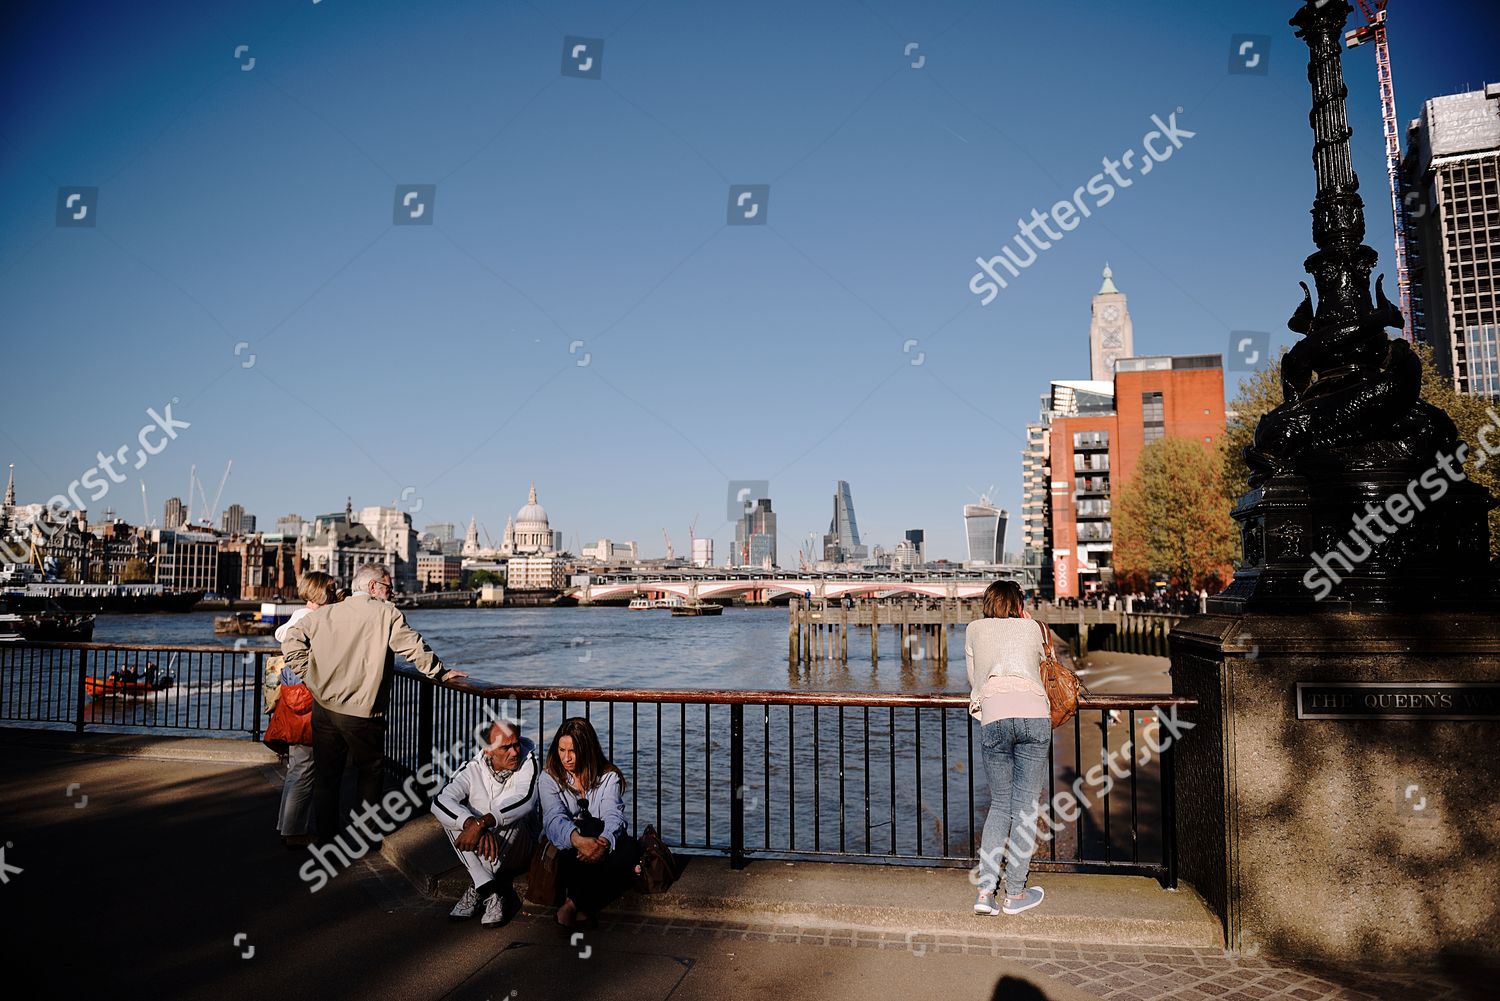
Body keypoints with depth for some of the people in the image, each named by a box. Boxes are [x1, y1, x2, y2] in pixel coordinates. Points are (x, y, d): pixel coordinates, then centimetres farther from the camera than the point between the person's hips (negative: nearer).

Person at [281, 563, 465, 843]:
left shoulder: (324, 613, 6)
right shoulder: (386, 613, -8)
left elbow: (292, 641, 1)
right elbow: (414, 647, -9)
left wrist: (310, 675, 7)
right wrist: (441, 673, 3)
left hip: (324, 709, 4)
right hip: (362, 713, -4)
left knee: (325, 775, 13)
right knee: (370, 772, 16)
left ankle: (325, 839, 20)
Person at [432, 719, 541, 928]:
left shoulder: (528, 763, -13)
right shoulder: (473, 770, -7)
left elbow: (524, 800, -33)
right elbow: (440, 801, -23)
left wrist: (482, 823, -43)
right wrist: (472, 824, -40)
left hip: (520, 849, -3)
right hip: (479, 854, 3)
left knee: (512, 821, -33)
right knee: (449, 816, -21)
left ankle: (478, 890, -14)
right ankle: (493, 893, -25)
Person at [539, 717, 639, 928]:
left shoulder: (609, 777, 6)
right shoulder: (549, 778, 4)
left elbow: (614, 817, -11)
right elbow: (555, 819, -15)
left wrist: (604, 842, -35)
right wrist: (579, 840, -37)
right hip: (564, 853, -2)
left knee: (631, 847, -32)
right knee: (591, 825, -34)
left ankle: (574, 903, -33)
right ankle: (584, 907, -38)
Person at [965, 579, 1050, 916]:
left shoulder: (974, 629, 21)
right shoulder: (1032, 627, 21)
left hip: (994, 715, 1)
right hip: (1035, 712, 0)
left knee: (1000, 803, 12)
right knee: (1025, 805, 6)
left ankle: (985, 892, 4)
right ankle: (1015, 894, 10)